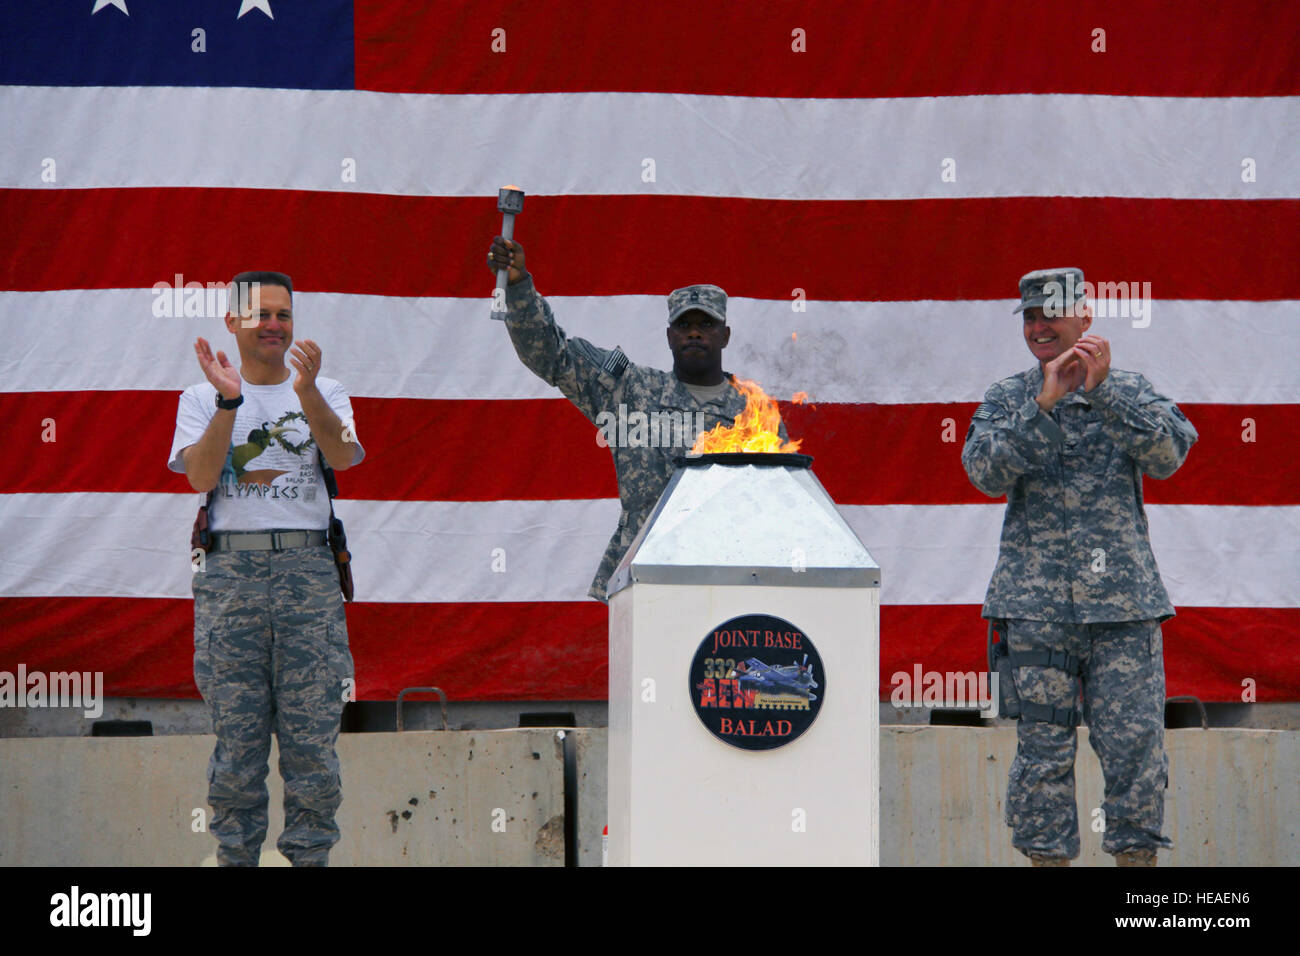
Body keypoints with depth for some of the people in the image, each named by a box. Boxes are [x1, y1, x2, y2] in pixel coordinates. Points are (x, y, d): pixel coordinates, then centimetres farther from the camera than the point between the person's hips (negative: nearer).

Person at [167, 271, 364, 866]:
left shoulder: (326, 393, 13)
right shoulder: (201, 398, 12)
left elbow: (341, 455, -8)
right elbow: (201, 476, -5)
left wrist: (306, 391, -23)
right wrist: (229, 400, -15)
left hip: (307, 566, 0)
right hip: (230, 570, 0)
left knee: (312, 730, -3)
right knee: (236, 731, 0)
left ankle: (309, 855, 2)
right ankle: (235, 856, 6)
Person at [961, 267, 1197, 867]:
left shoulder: (1130, 391, 10)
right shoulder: (1007, 400, 10)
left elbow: (1169, 454, -8)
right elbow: (987, 472, -8)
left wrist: (1104, 391, -18)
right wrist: (1045, 404, -18)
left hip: (1123, 599, 0)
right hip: (1037, 601, 0)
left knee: (1135, 745, -4)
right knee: (1043, 750, 0)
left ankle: (1136, 857, 5)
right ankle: (1048, 856, 7)